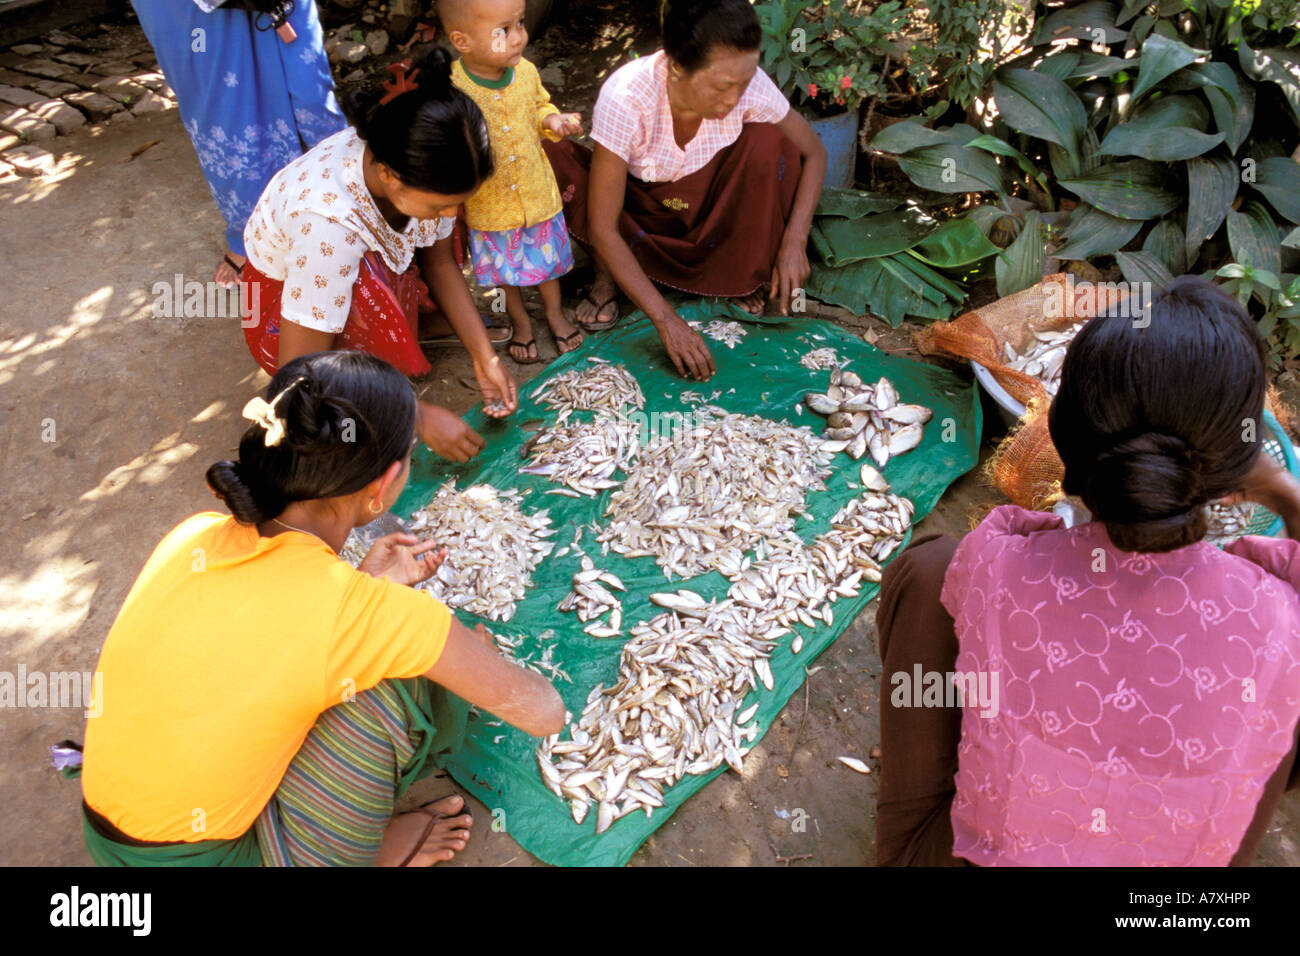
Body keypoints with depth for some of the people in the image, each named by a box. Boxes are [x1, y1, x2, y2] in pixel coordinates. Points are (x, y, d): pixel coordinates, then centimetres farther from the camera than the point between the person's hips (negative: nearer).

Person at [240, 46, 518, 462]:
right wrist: (419, 416, -32)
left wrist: (484, 355, -15)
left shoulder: (421, 169, -24)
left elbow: (439, 262, -6)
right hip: (285, 302, -6)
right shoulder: (327, 224, -42)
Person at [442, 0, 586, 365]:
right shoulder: (450, 89, -24)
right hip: (488, 203, -3)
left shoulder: (526, 72, -12)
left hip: (538, 191, 3)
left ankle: (555, 313, 46)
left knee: (547, 255, 21)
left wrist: (551, 119, -12)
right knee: (504, 267, 18)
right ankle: (520, 321, 43)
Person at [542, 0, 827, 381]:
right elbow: (602, 228, -32)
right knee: (549, 159, -29)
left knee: (768, 142, -26)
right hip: (639, 212, -2)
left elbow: (814, 152, -10)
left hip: (708, 211, 2)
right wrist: (666, 319, -38)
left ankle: (743, 272, -8)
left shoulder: (749, 84, -25)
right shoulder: (626, 98, -33)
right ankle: (607, 275, -7)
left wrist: (794, 240, -26)